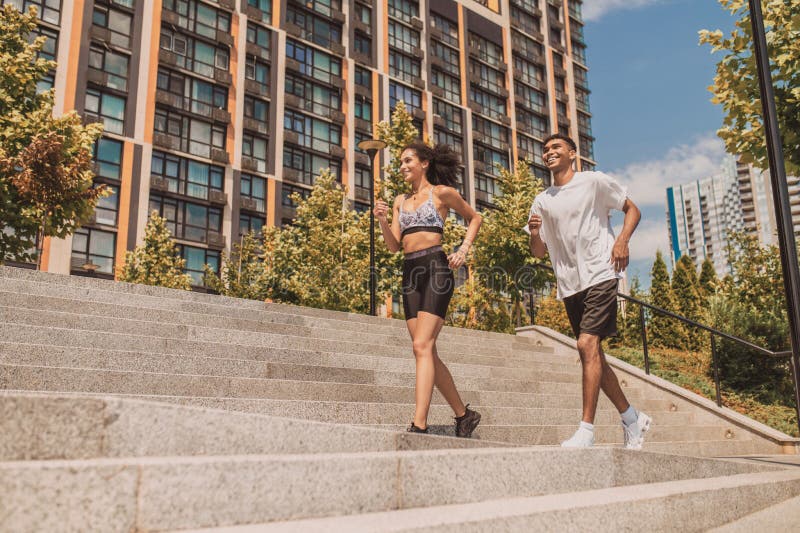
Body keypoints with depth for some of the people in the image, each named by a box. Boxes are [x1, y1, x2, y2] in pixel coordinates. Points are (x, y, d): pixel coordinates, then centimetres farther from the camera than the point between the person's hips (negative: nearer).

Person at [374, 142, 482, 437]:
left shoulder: (441, 192, 5)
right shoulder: (400, 201, 20)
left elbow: (474, 218, 16)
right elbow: (394, 245, 13)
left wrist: (463, 250, 3)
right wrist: (382, 220, -4)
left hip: (436, 268, -6)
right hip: (410, 273, 7)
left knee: (422, 346, -19)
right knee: (427, 353, 4)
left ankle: (419, 425, -23)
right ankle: (464, 414, 19)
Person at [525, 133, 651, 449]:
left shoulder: (595, 182, 3)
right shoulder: (542, 201, 13)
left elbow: (633, 210, 8)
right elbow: (539, 252, 14)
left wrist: (622, 241, -10)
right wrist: (534, 233, -8)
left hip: (599, 275, -6)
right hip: (569, 284, 6)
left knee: (587, 345, -19)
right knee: (592, 354, 10)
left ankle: (586, 429, -17)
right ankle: (632, 418, 26)